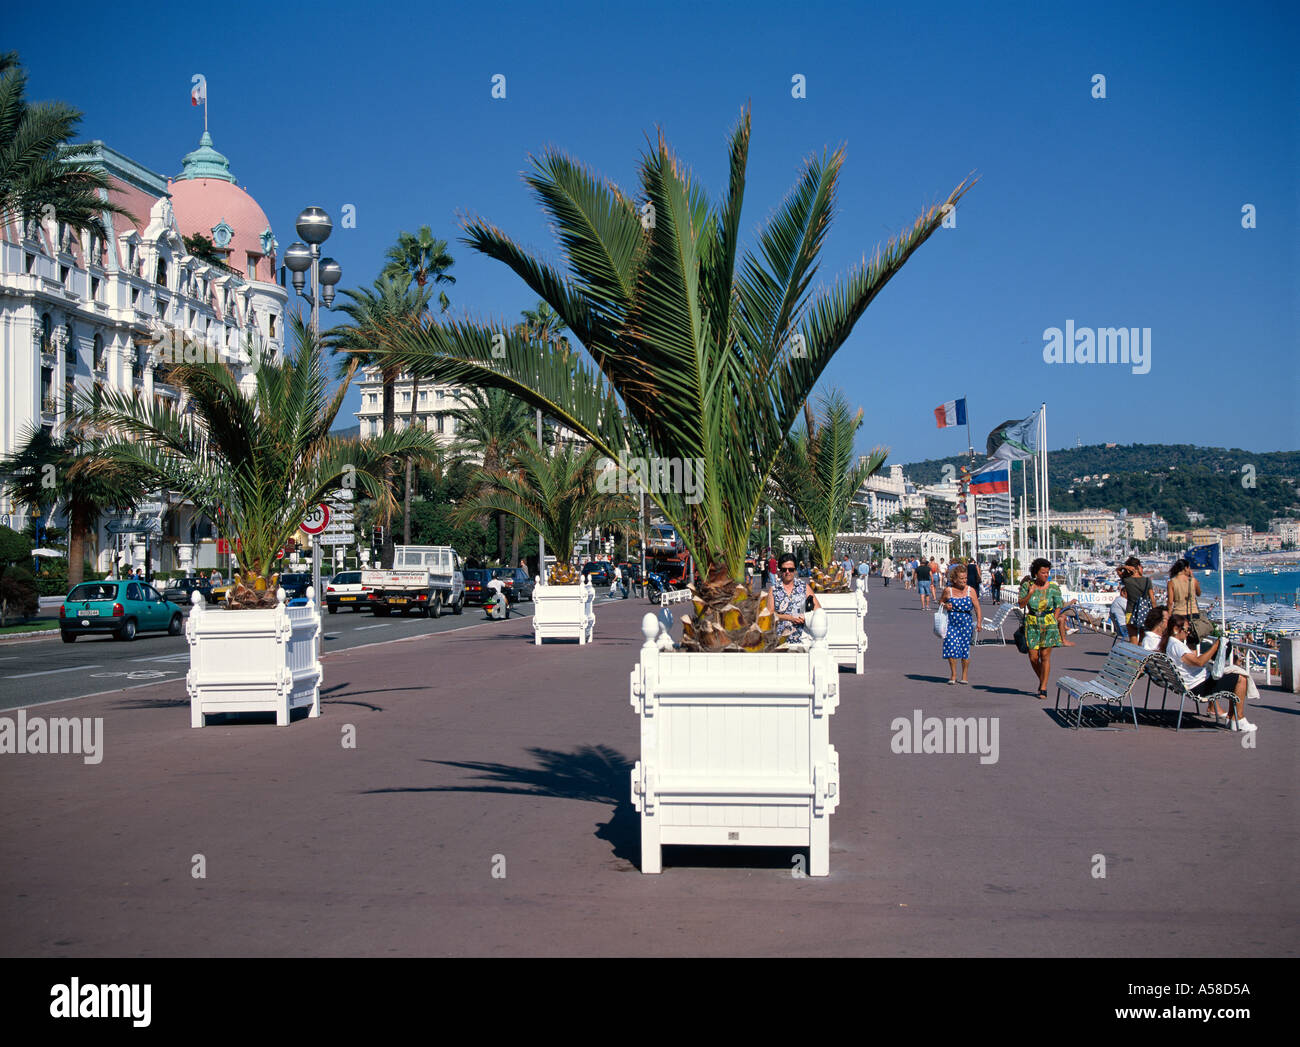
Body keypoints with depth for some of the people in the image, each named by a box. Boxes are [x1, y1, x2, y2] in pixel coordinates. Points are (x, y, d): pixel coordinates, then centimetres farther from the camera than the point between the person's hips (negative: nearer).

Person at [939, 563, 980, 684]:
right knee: (951, 647, -8)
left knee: (965, 649, 3)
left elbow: (977, 607, -2)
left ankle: (964, 677, 15)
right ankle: (953, 675, 6)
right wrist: (945, 606, -7)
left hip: (966, 622, 0)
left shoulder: (970, 591, -1)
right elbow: (940, 602, 15)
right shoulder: (948, 590, 0)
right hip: (951, 622, 0)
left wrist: (978, 622, -11)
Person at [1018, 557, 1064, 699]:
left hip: (1049, 622, -1)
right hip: (1032, 623, 1)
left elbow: (1058, 607, 5)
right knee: (1033, 657, 0)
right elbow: (1021, 604, 0)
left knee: (1045, 656, -6)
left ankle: (1043, 688, 0)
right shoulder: (1027, 585, 0)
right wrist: (1030, 593, -14)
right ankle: (1042, 680, 27)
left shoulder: (1054, 587, -2)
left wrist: (1053, 622, -3)